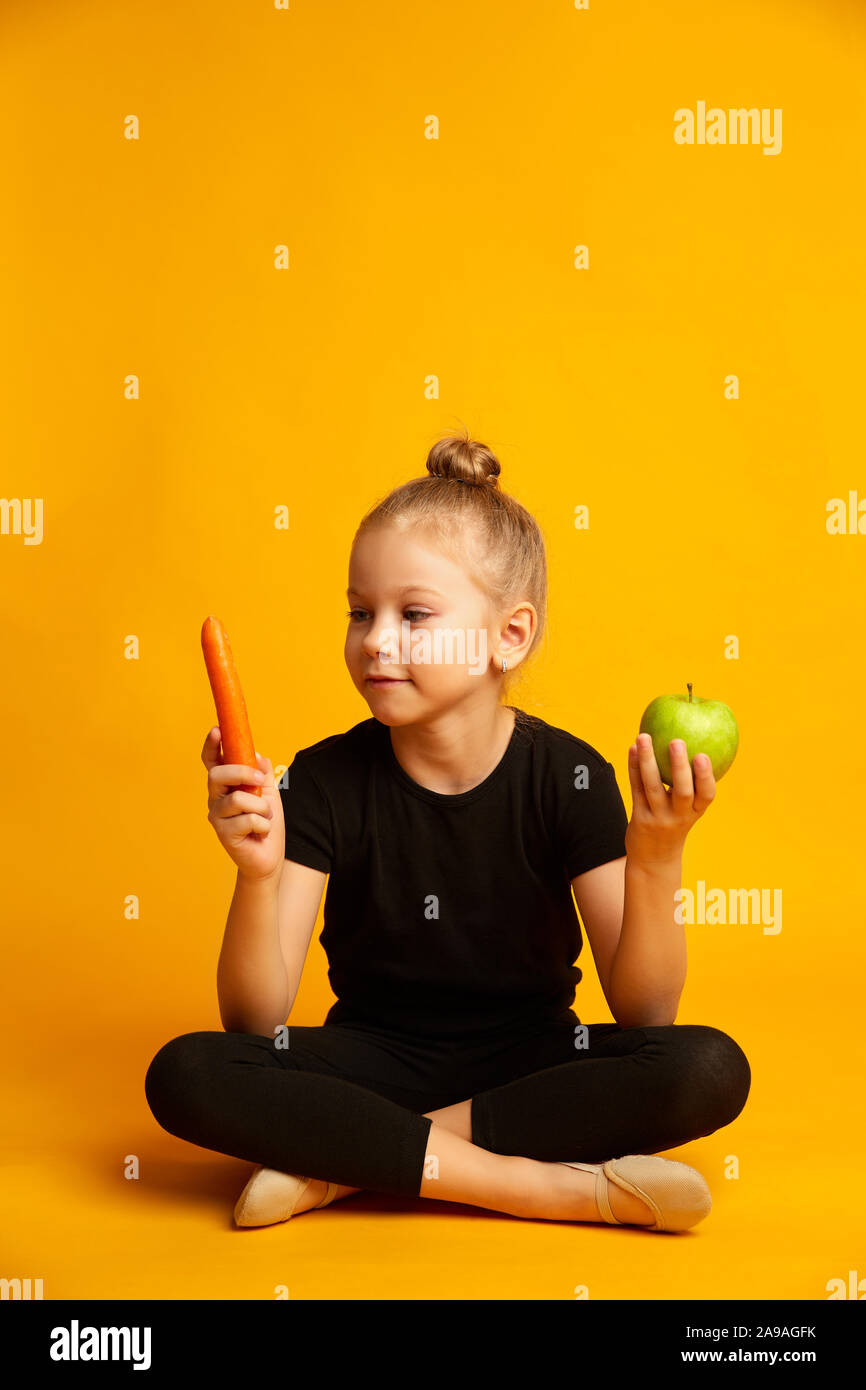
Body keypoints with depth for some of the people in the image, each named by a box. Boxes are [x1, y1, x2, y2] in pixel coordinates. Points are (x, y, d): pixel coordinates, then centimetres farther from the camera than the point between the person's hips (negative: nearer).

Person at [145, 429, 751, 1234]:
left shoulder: (568, 776, -11)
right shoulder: (323, 782, -10)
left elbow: (645, 1014, -14)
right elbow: (253, 1024, -14)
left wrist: (653, 864, -30)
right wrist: (259, 874, -31)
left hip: (528, 1060, 0)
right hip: (373, 1060, 1)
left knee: (710, 1070, -27)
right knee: (184, 1076, -26)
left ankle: (344, 1161, -21)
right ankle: (559, 1184, -25)